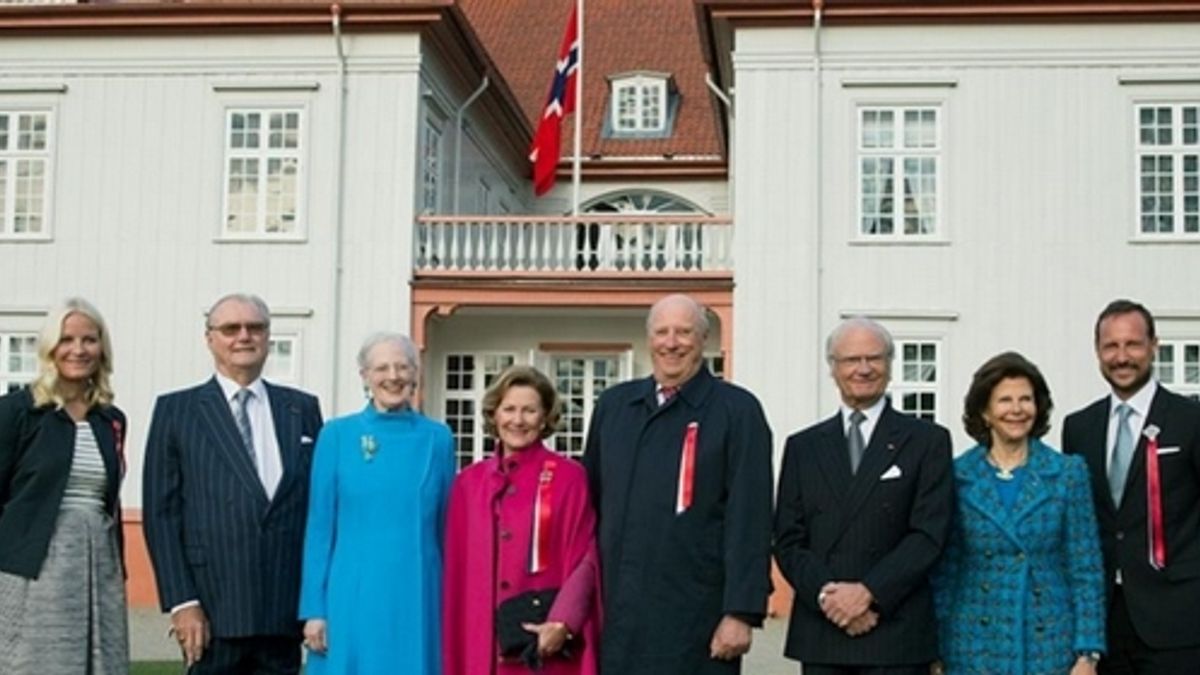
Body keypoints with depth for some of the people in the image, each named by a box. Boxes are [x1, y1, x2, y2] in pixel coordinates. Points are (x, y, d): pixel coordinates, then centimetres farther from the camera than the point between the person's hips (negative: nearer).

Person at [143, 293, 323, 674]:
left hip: (284, 612, 2)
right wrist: (181, 602, -7)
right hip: (214, 611, -2)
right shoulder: (176, 411, 5)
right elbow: (161, 513, 0)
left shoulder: (303, 410, 11)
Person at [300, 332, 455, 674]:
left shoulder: (438, 438, 5)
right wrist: (314, 608, -4)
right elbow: (320, 527, 1)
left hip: (417, 600, 2)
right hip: (352, 598, -1)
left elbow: (447, 528, 10)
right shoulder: (337, 435, 1)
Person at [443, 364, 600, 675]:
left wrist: (563, 622, -17)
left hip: (545, 642, -3)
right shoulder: (468, 482, 10)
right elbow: (456, 569, 11)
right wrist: (453, 646, 6)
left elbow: (584, 560, -3)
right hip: (482, 642, 4)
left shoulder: (569, 477, -1)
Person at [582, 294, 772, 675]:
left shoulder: (737, 410, -3)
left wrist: (741, 612, -14)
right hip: (618, 616, 4)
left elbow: (749, 518, -8)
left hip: (697, 622, -4)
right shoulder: (613, 405, 11)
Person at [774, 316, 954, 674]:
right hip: (820, 632, 3)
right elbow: (788, 540, 7)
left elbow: (929, 534, -5)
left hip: (897, 635, -2)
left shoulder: (927, 441, 4)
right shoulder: (803, 446, 13)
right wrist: (826, 594, -10)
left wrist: (868, 592, -13)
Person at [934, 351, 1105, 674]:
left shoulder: (1067, 473, 2)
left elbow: (1086, 570, 1)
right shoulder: (957, 477, 2)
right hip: (975, 648, 0)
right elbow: (944, 571, 5)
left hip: (1051, 648, 0)